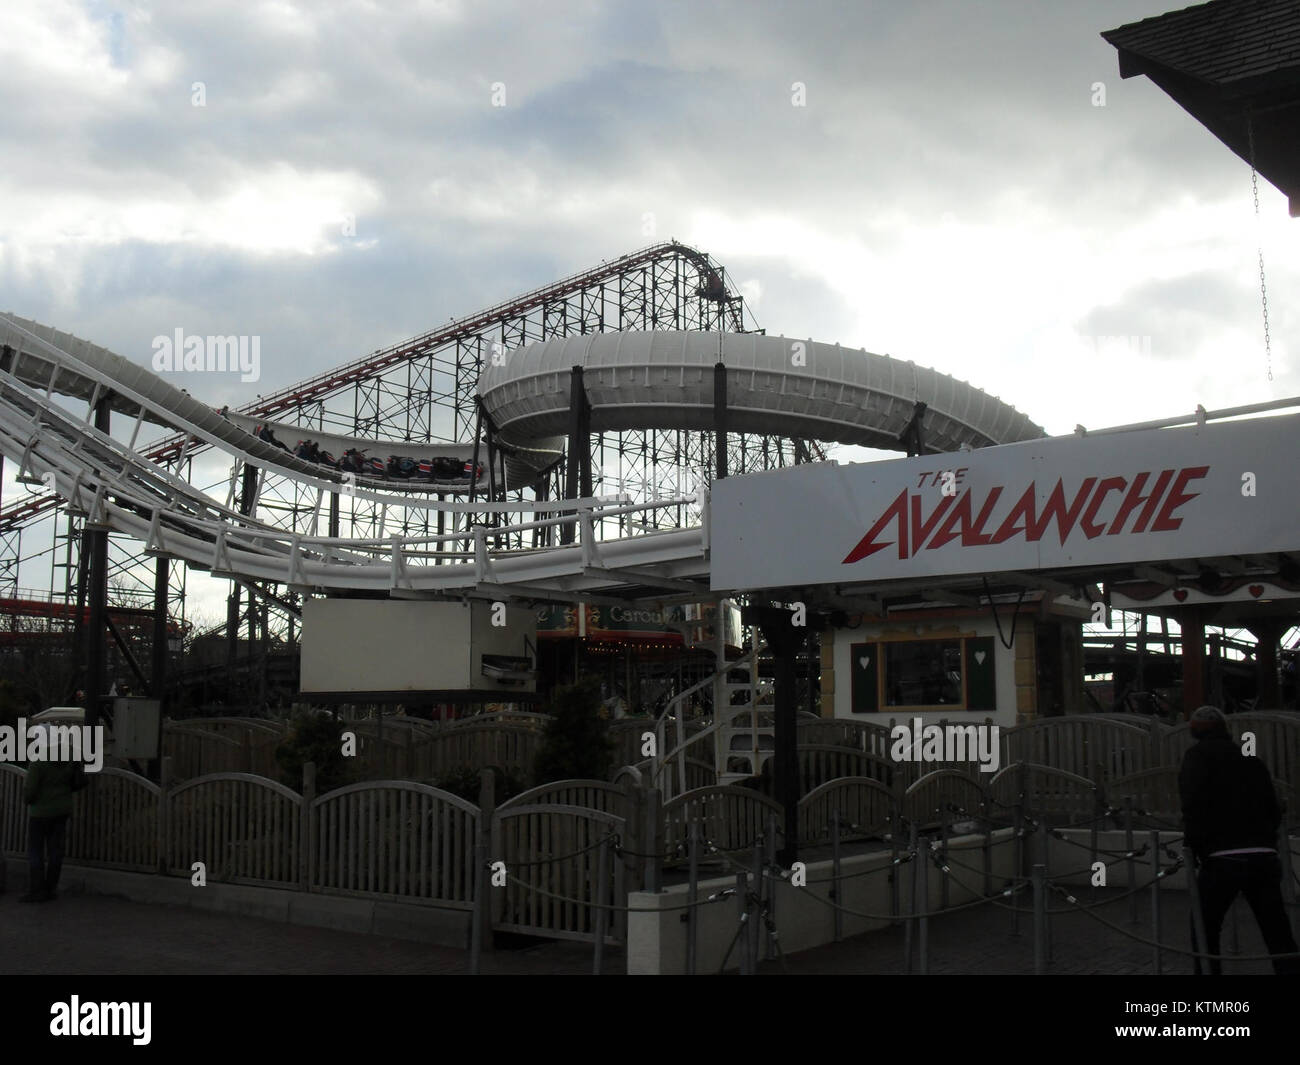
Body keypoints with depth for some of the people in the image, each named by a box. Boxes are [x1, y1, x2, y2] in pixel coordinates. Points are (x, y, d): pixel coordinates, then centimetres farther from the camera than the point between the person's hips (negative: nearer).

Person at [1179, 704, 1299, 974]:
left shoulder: (1198, 755, 3)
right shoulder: (1253, 760, 20)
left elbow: (1193, 800, -14)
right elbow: (1274, 811, 18)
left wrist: (1193, 843, -9)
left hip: (1222, 858, -5)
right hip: (1264, 856, 5)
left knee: (1204, 932, 9)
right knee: (1278, 935, 7)